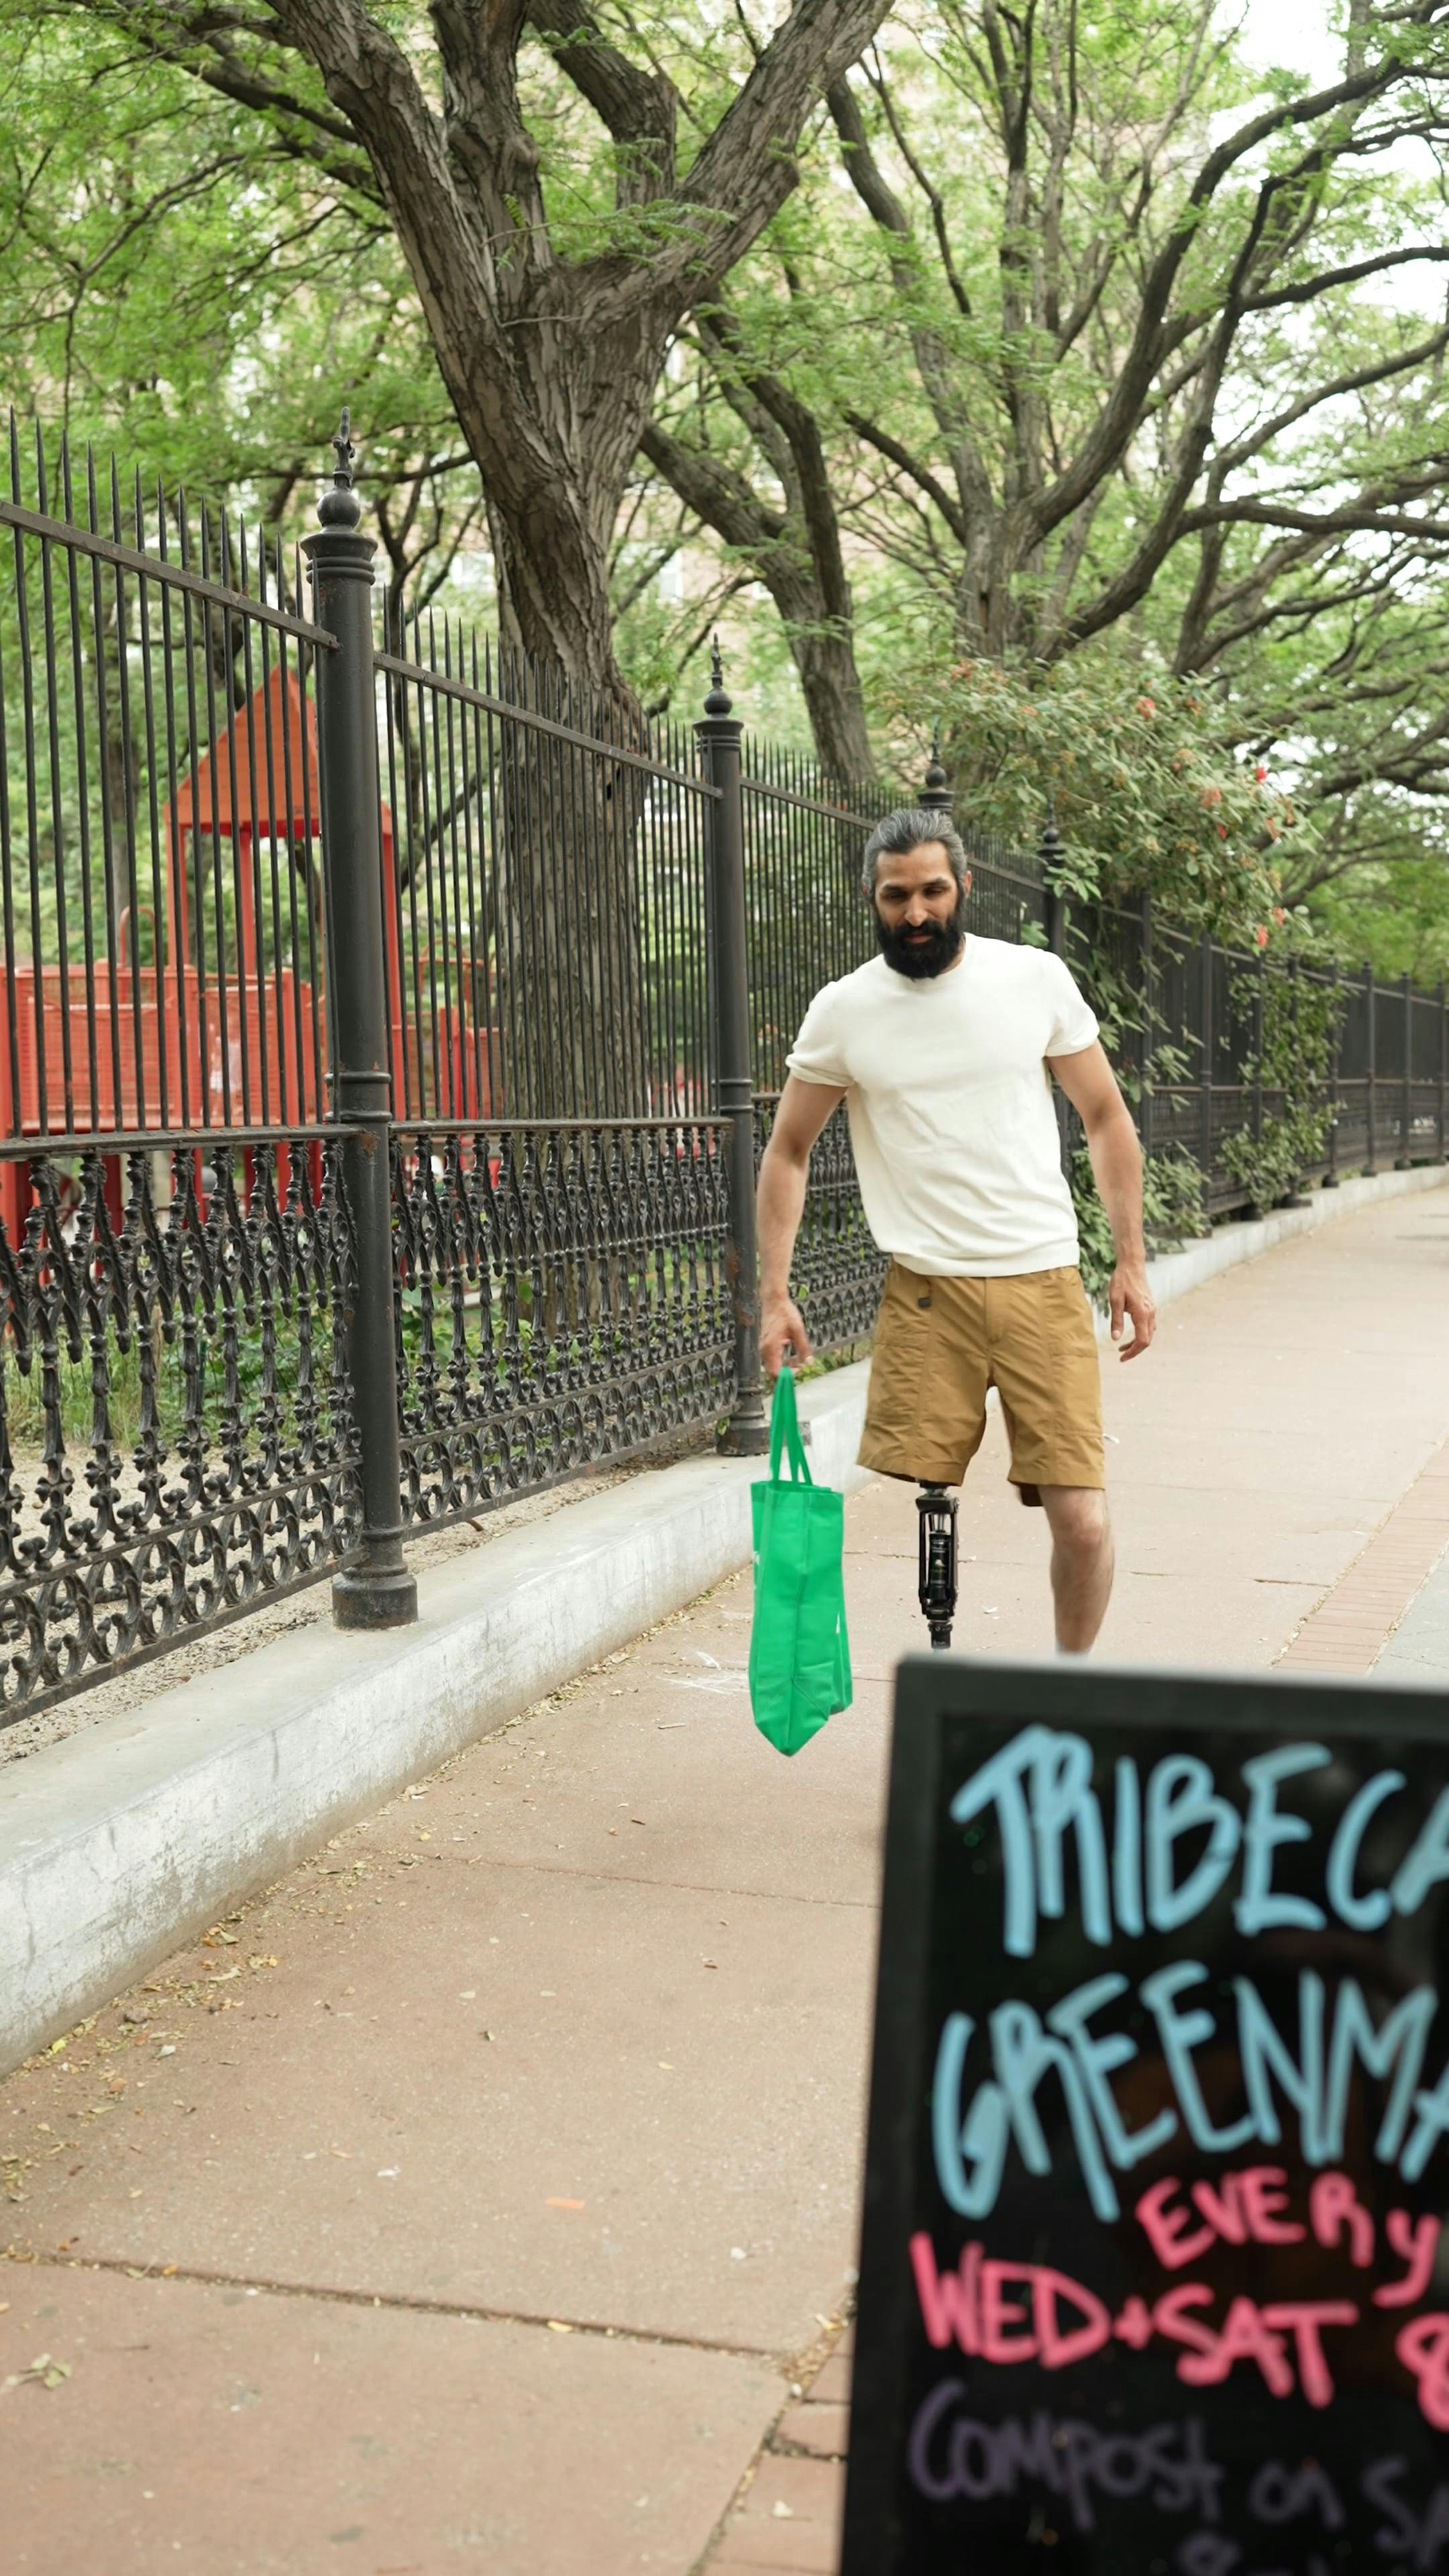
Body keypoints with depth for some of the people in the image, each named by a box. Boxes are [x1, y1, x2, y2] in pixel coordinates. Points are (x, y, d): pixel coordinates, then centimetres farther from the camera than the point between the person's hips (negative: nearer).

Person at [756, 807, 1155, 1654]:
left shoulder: (1037, 979, 3)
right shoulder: (843, 1011, 2)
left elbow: (1108, 1120, 11)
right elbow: (788, 1151, 11)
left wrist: (1133, 1262, 6)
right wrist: (775, 1294, 2)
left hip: (1045, 1283, 0)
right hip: (926, 1292, 0)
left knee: (1084, 1521, -3)